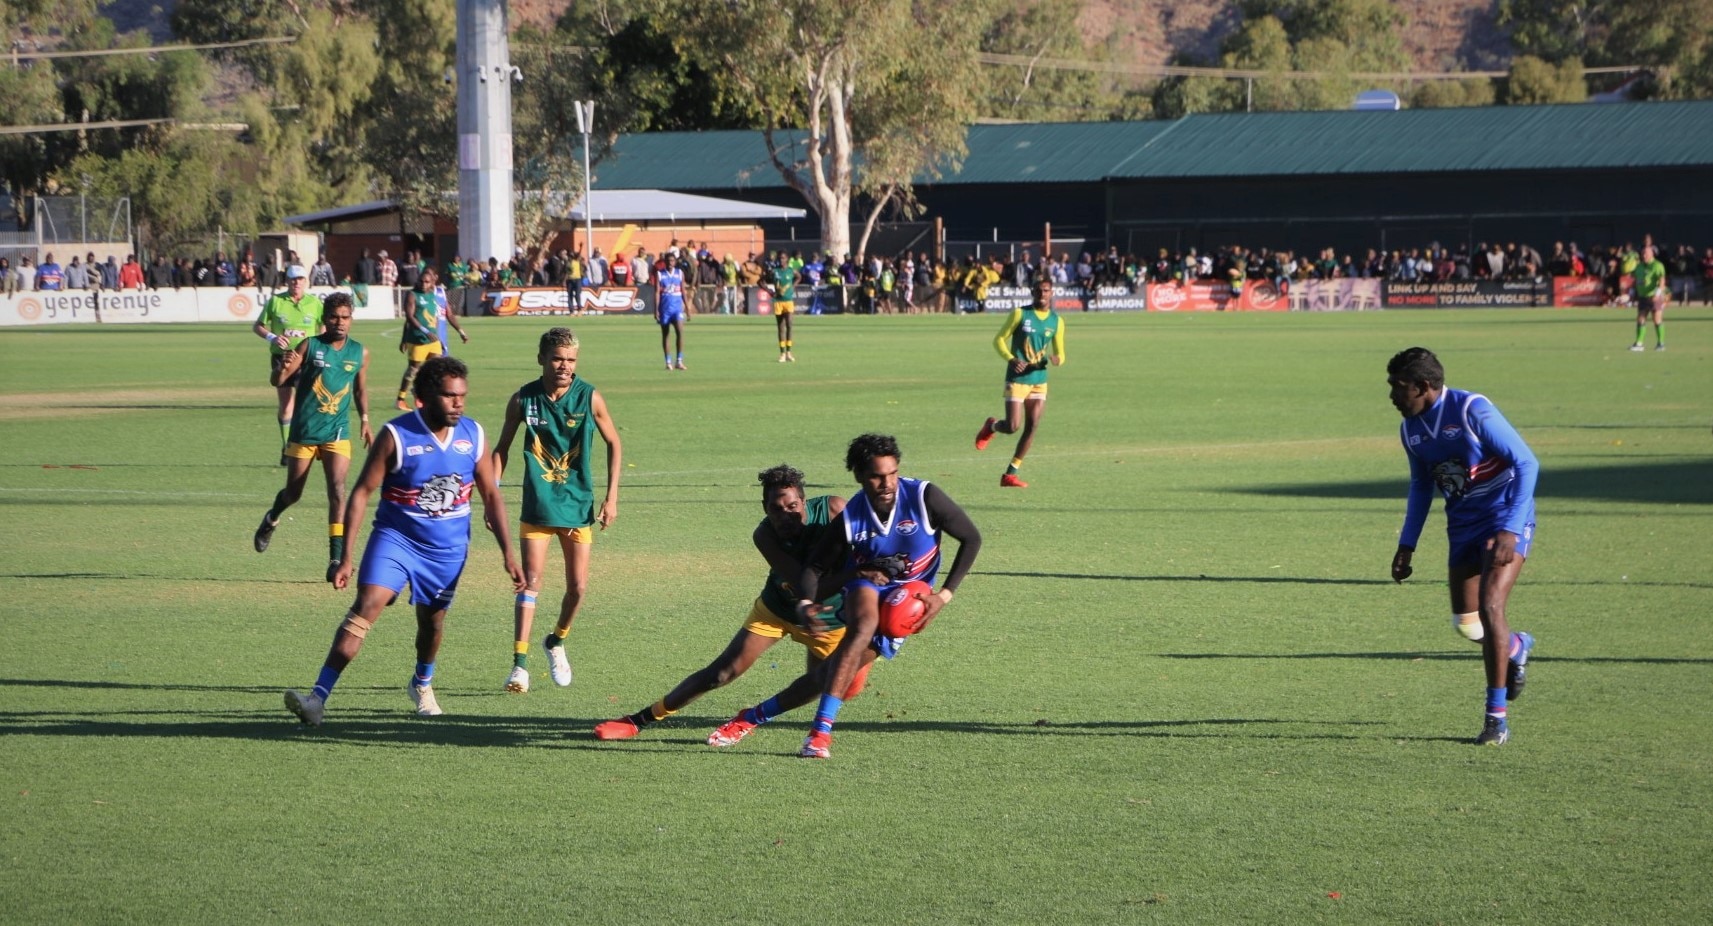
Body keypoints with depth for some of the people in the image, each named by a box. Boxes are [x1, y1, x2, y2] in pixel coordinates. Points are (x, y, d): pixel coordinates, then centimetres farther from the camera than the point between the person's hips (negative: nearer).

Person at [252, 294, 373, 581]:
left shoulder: (360, 353, 3)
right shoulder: (309, 346, -6)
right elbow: (276, 381, -9)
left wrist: (364, 420, 9)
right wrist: (284, 367, -31)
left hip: (337, 433, 1)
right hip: (304, 431, -1)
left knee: (337, 487, -17)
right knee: (293, 492, 11)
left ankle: (336, 558, -18)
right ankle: (271, 519, 46)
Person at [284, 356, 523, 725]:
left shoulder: (473, 435, -3)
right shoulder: (396, 436, -16)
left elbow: (491, 495, 7)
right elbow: (362, 492, -12)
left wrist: (508, 553, 2)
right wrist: (345, 556, -16)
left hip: (448, 548, 4)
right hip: (396, 538, -4)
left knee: (433, 620, 16)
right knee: (365, 608, -19)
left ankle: (422, 684, 48)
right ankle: (319, 697, -25)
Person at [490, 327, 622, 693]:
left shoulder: (589, 397, -8)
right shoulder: (523, 399, -6)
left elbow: (614, 444, 5)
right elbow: (502, 449, 6)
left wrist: (611, 497, 0)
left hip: (578, 505, 1)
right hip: (537, 505, -1)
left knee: (577, 586, 3)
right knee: (530, 581, -11)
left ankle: (557, 642, 31)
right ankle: (520, 663, -12)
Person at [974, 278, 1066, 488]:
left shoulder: (1057, 321, 8)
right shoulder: (1020, 314, -3)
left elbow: (1060, 353, 13)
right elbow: (999, 340, -2)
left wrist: (1056, 358, -13)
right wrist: (1011, 359, -19)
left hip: (1039, 379, 4)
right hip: (1017, 378, -4)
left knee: (1032, 425, -4)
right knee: (1013, 426, -12)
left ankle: (1010, 474, 3)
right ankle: (992, 426, 25)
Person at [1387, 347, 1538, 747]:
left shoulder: (1472, 410, -20)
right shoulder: (1411, 429, 3)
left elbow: (1526, 463, -20)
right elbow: (1421, 486, 19)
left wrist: (1510, 530, -27)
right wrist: (1406, 545, 12)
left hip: (1506, 519, -7)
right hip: (1463, 526, 7)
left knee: (1490, 607, -19)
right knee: (1466, 622, 6)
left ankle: (1497, 717, -12)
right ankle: (1516, 646, 41)